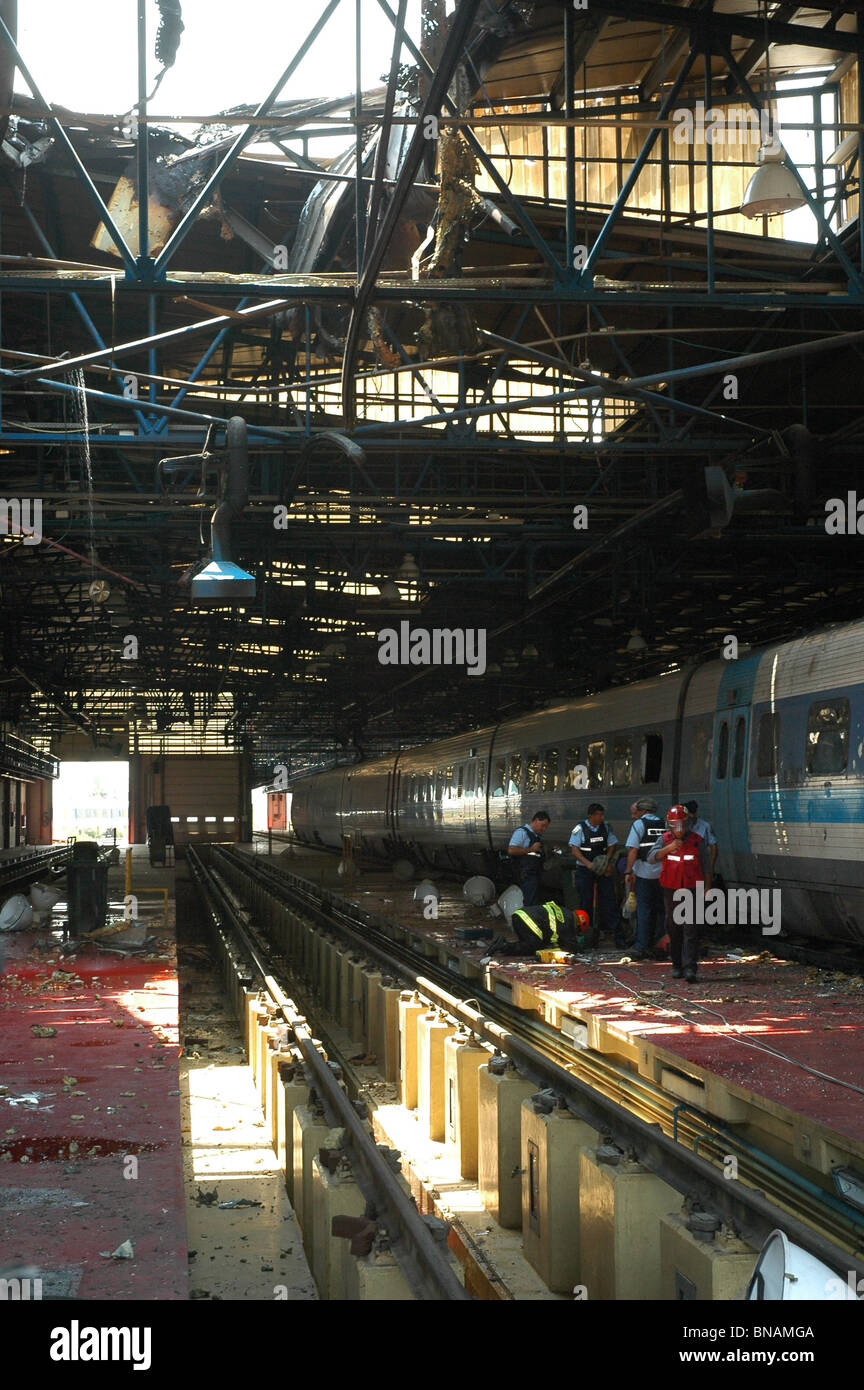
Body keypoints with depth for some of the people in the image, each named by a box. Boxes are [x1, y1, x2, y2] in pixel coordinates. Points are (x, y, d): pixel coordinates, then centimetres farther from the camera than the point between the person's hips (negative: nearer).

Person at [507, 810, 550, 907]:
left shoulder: (536, 835, 20)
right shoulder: (521, 832, -8)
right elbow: (511, 850, -20)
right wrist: (531, 849, -16)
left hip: (535, 874, 10)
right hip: (527, 875, -10)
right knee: (529, 905, -13)